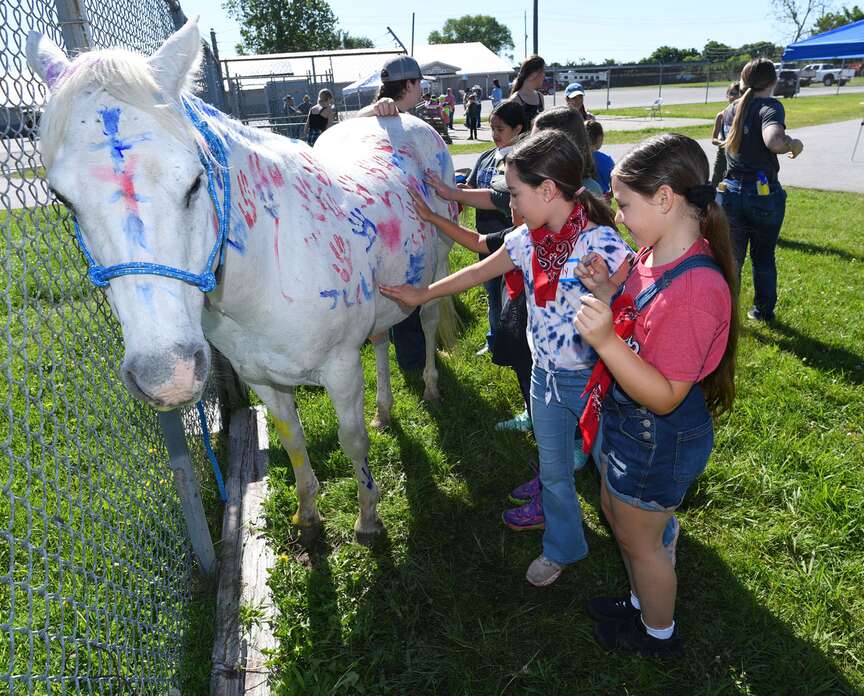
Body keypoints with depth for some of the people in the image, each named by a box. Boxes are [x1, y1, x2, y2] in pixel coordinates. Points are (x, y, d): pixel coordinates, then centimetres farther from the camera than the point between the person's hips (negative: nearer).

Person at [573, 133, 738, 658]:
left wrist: (605, 340, -39)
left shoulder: (695, 288, -33)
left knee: (639, 538, 15)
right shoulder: (655, 256, -4)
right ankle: (640, 604, 54)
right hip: (626, 422, 9)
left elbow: (664, 397, -29)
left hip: (658, 442, -9)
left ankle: (658, 635, 44)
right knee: (617, 513, 28)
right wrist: (608, 295, -7)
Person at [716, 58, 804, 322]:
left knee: (731, 258, 10)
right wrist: (794, 144, -14)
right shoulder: (770, 106, -13)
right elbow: (774, 141, -33)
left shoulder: (731, 109, 6)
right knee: (764, 257, 15)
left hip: (730, 191, 3)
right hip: (764, 193, -3)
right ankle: (763, 311, 29)